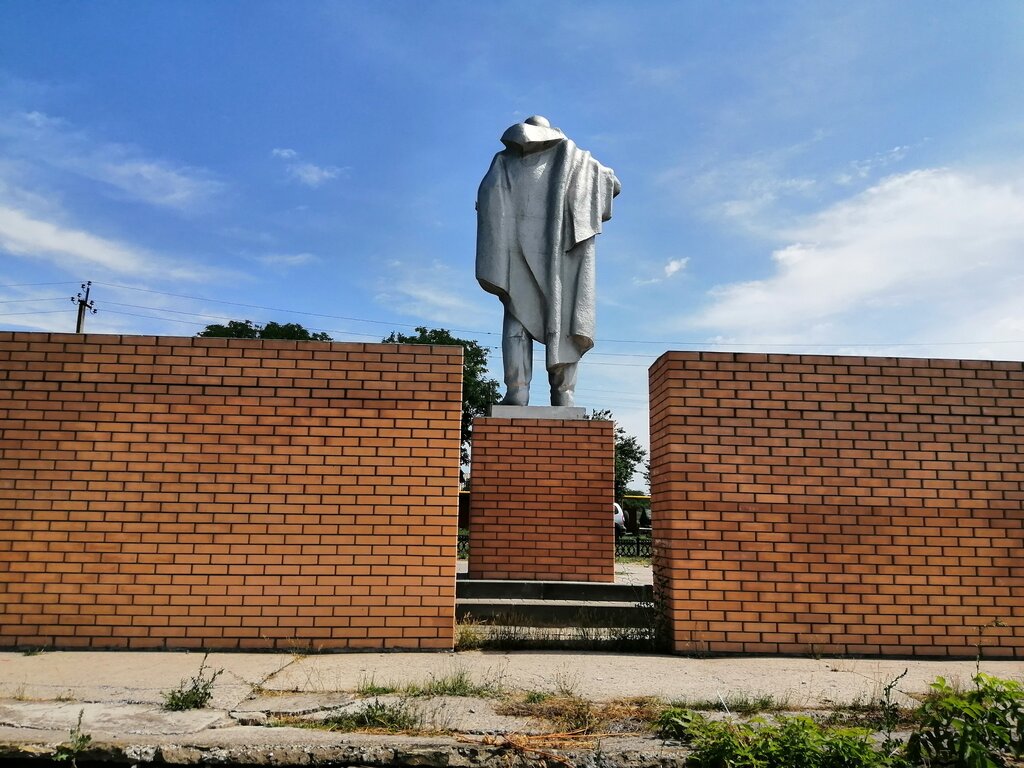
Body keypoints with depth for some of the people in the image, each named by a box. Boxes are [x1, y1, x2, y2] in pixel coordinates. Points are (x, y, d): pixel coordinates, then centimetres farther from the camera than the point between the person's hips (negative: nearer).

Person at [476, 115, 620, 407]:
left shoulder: (505, 160, 17)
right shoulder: (569, 154, 18)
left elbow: (486, 193, -2)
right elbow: (613, 185, 18)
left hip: (520, 247, 0)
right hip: (563, 249, 0)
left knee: (518, 318, 2)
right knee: (564, 319, 1)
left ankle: (516, 391, -14)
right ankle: (562, 395, -8)